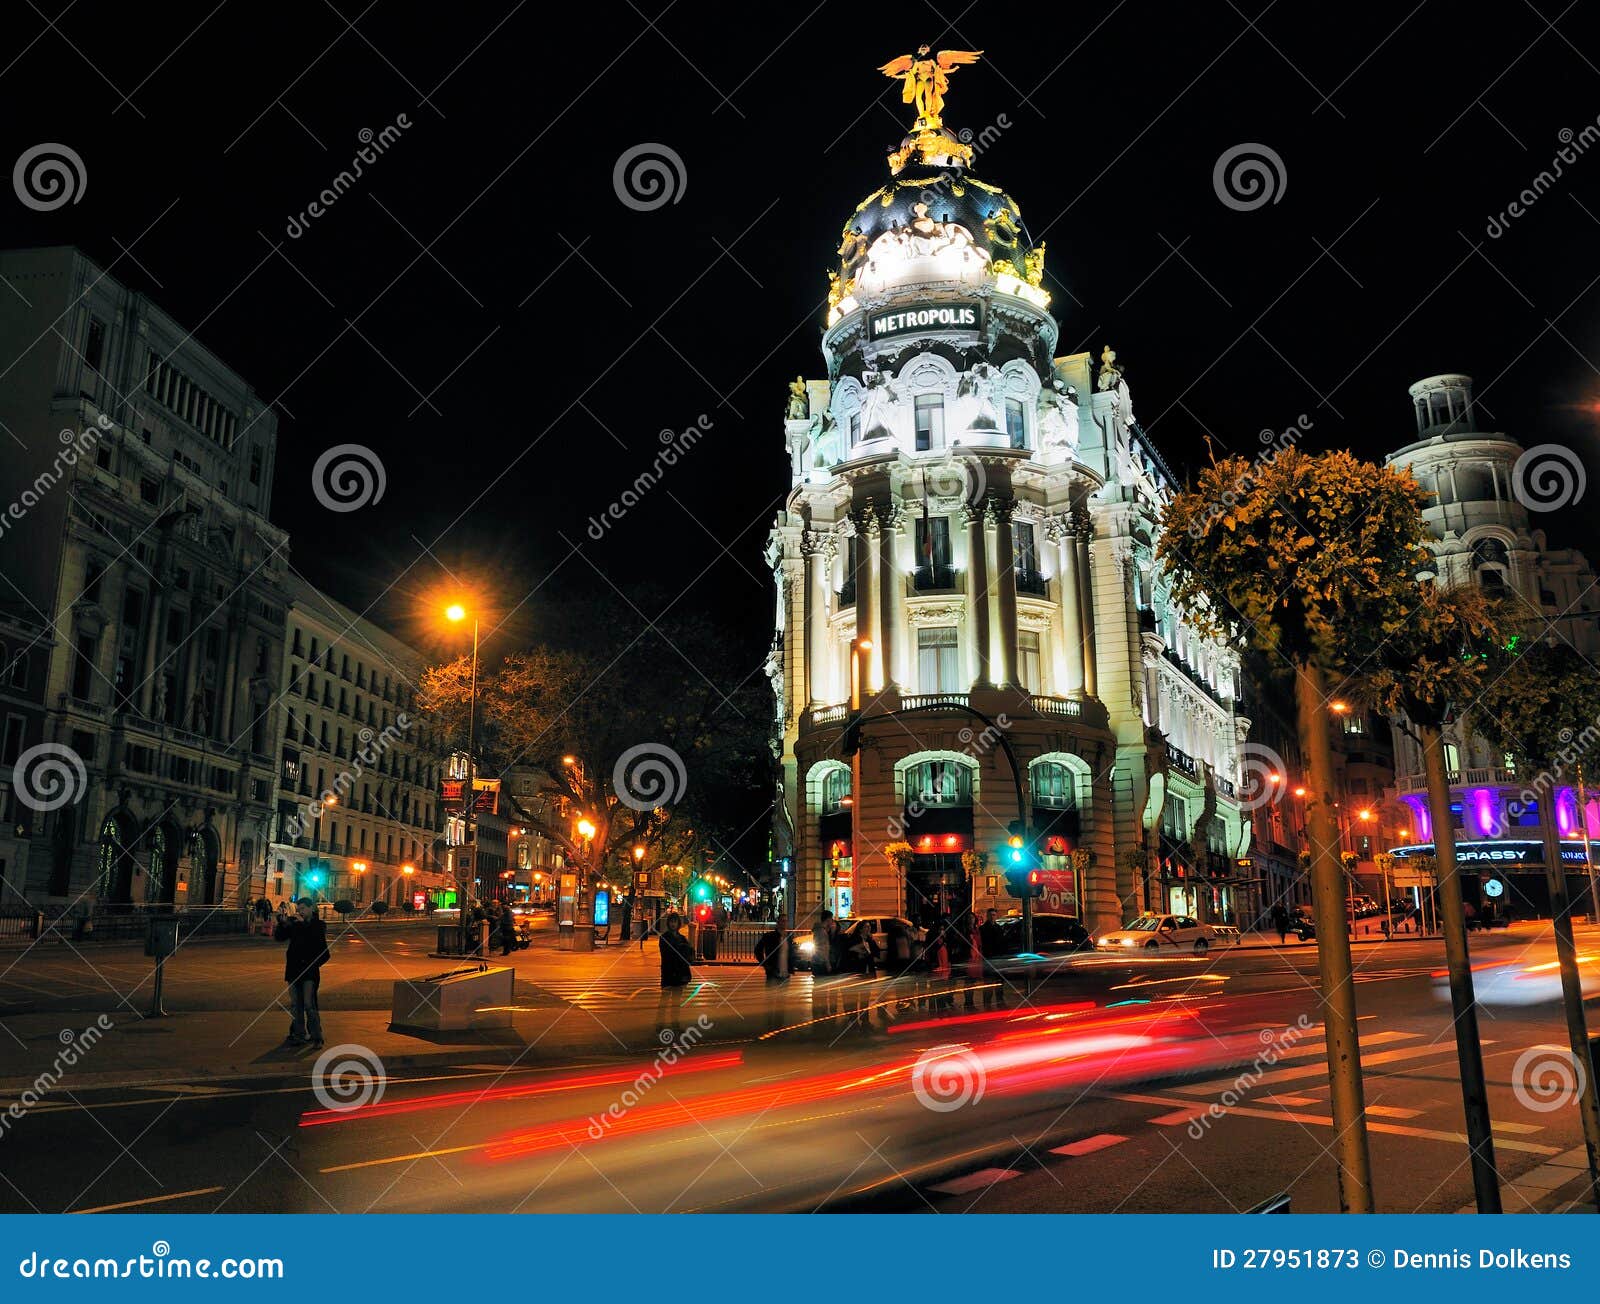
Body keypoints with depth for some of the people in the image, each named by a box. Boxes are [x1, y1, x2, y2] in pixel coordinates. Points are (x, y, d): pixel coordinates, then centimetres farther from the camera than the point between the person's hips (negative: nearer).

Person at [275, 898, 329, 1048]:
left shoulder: (319, 924, 1)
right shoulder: (294, 923, 9)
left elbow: (318, 937, -18)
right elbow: (279, 937, 4)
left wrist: (303, 923, -22)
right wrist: (283, 923, -13)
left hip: (309, 969, -5)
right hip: (293, 969, 5)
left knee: (309, 1004, -11)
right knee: (295, 1005, 8)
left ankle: (316, 1036, -4)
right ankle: (299, 1035, 17)